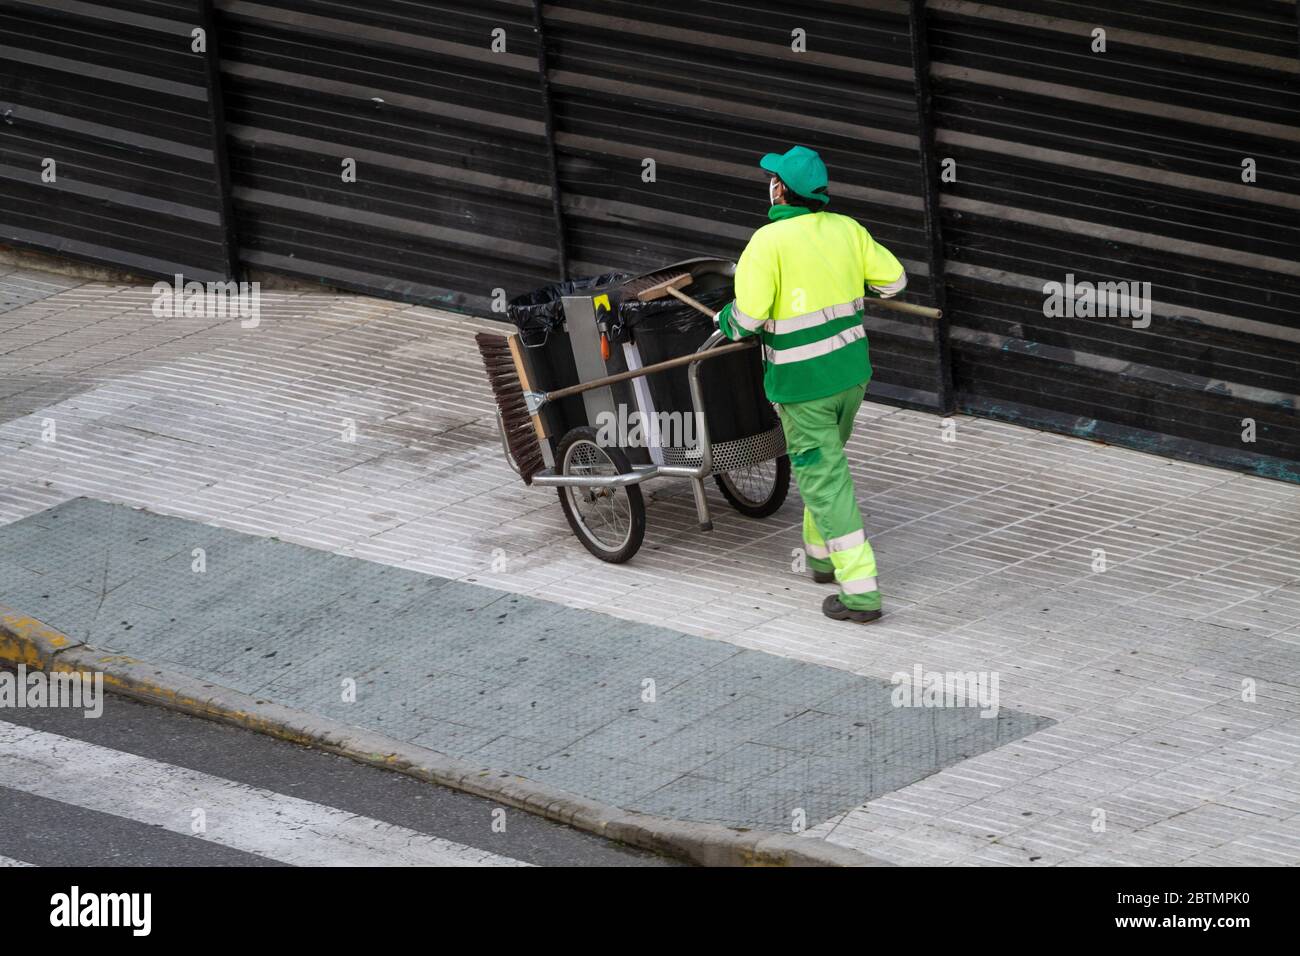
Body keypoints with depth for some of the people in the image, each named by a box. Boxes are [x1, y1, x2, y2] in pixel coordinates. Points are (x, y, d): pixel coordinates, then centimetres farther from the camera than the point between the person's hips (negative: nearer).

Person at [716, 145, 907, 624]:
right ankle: (822, 555, 41)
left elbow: (747, 318, -22)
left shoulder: (769, 242, -19)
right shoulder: (846, 229, -1)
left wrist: (725, 321, 1)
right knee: (826, 459, 27)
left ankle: (860, 591, -4)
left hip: (802, 382, -6)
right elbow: (892, 278, 7)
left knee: (823, 477, -1)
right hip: (851, 369, 6)